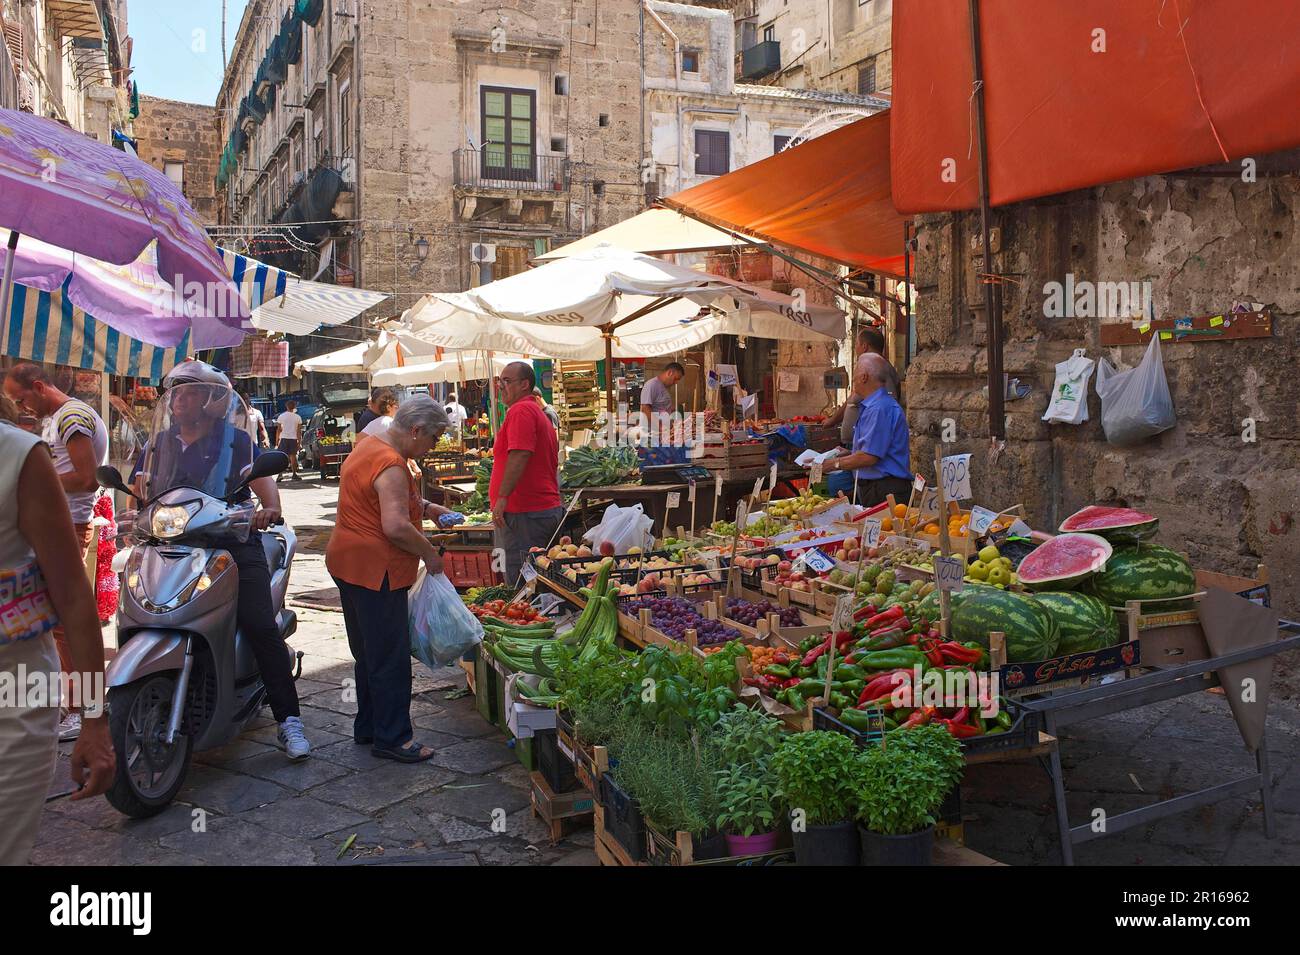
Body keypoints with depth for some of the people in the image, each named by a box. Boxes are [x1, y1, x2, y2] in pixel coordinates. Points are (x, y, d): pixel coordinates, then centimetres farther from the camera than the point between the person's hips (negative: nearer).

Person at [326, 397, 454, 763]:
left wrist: (426, 508, 15)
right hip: (374, 570, -11)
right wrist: (430, 554, -15)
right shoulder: (391, 465, -20)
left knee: (369, 653, 19)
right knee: (390, 657, -2)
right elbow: (396, 527, -28)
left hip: (349, 564, 11)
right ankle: (392, 738, 6)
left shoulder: (368, 447, 13)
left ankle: (367, 728, 30)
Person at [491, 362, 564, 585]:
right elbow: (552, 464, 26)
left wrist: (502, 497, -22)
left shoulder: (521, 410, -11)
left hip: (524, 512, -11)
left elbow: (519, 455, -23)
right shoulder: (539, 413, 22)